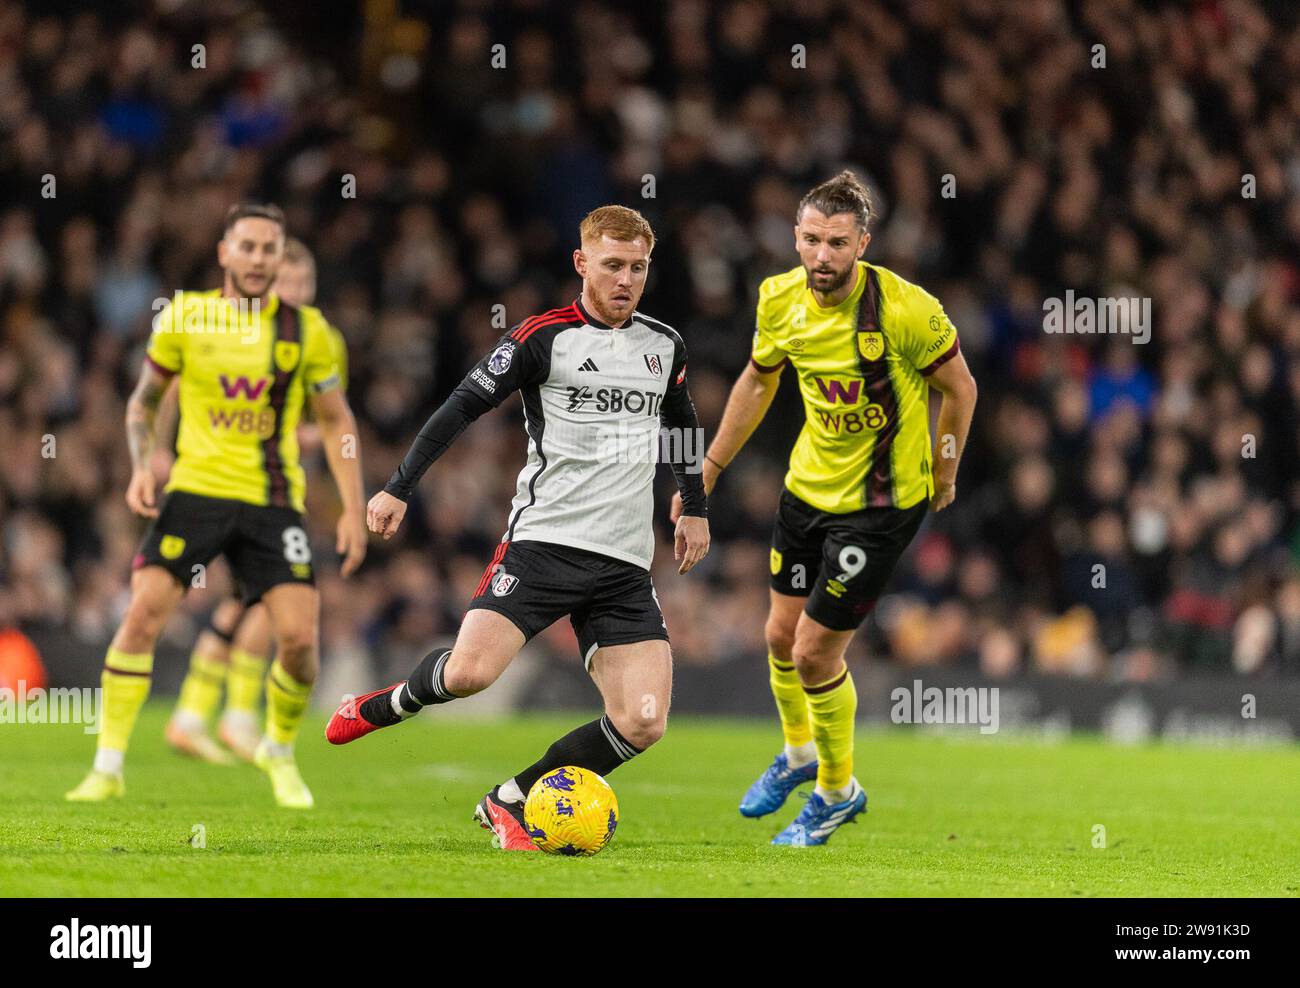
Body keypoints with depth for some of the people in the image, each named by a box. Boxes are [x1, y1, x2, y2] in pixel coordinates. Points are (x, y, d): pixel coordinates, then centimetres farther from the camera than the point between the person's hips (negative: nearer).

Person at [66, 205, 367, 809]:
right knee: (144, 614, -16)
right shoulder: (184, 316, 1)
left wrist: (353, 509, 4)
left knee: (298, 637, -11)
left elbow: (337, 422, 11)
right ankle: (108, 768, -7)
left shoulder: (305, 329, 2)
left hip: (273, 501, 0)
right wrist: (141, 466, -4)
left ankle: (279, 751, 19)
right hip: (196, 488, 0)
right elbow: (144, 400, 14)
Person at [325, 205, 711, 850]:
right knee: (469, 673, -24)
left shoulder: (664, 345, 13)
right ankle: (385, 705, 12)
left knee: (641, 724, -11)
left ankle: (509, 803, 7)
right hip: (544, 539, -4)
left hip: (625, 566, 5)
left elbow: (683, 423, 32)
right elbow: (463, 407, -2)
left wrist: (695, 508, 33)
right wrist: (399, 488, -6)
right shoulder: (545, 337, -3)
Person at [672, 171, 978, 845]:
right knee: (781, 636, 16)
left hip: (880, 503, -6)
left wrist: (943, 477, 1)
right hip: (808, 484, 6)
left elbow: (959, 389, -9)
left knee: (815, 653, -5)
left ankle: (838, 792, 20)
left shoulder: (904, 309, -25)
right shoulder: (780, 300, -8)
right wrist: (709, 469, 15)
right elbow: (757, 381, 11)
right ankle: (799, 753, 46)